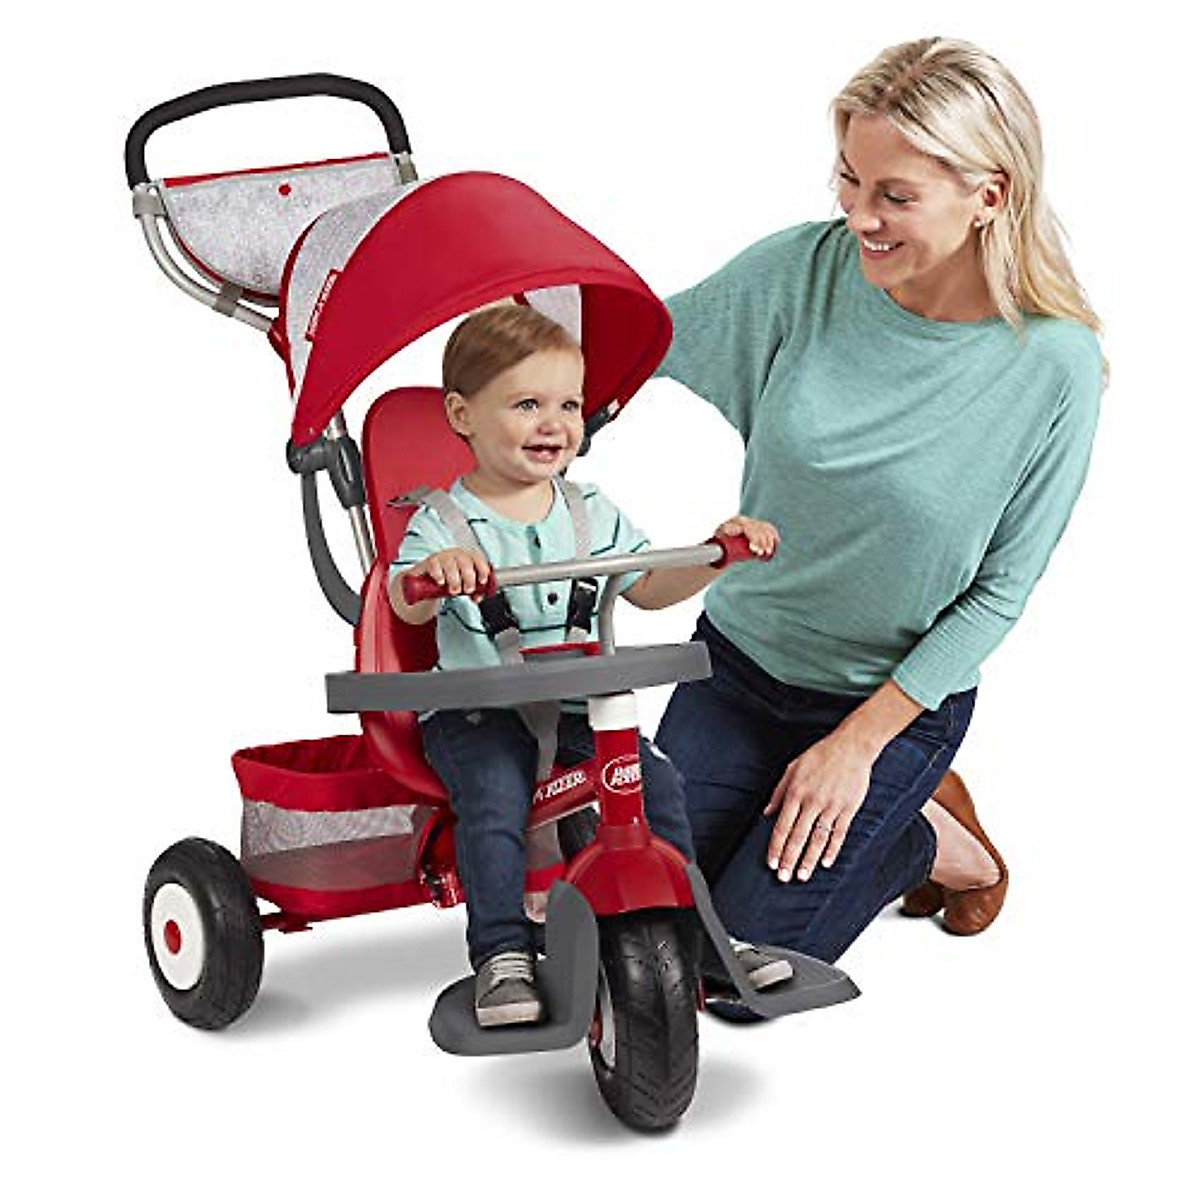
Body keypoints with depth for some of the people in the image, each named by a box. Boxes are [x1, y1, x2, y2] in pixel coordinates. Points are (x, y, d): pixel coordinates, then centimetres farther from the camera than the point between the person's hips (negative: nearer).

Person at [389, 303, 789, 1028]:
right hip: (477, 714, -4)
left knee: (657, 781, -13)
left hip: (579, 707, 4)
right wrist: (437, 568, -45)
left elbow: (647, 587, 17)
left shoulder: (592, 513, 10)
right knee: (494, 800, -29)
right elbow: (408, 604, -21)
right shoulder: (445, 524, -6)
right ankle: (503, 953, -21)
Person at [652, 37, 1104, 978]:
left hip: (899, 697, -3)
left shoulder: (1054, 365, -20)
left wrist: (857, 743, -13)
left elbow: (997, 594, -13)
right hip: (738, 660, 4)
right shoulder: (806, 269, -15)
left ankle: (935, 839, 20)